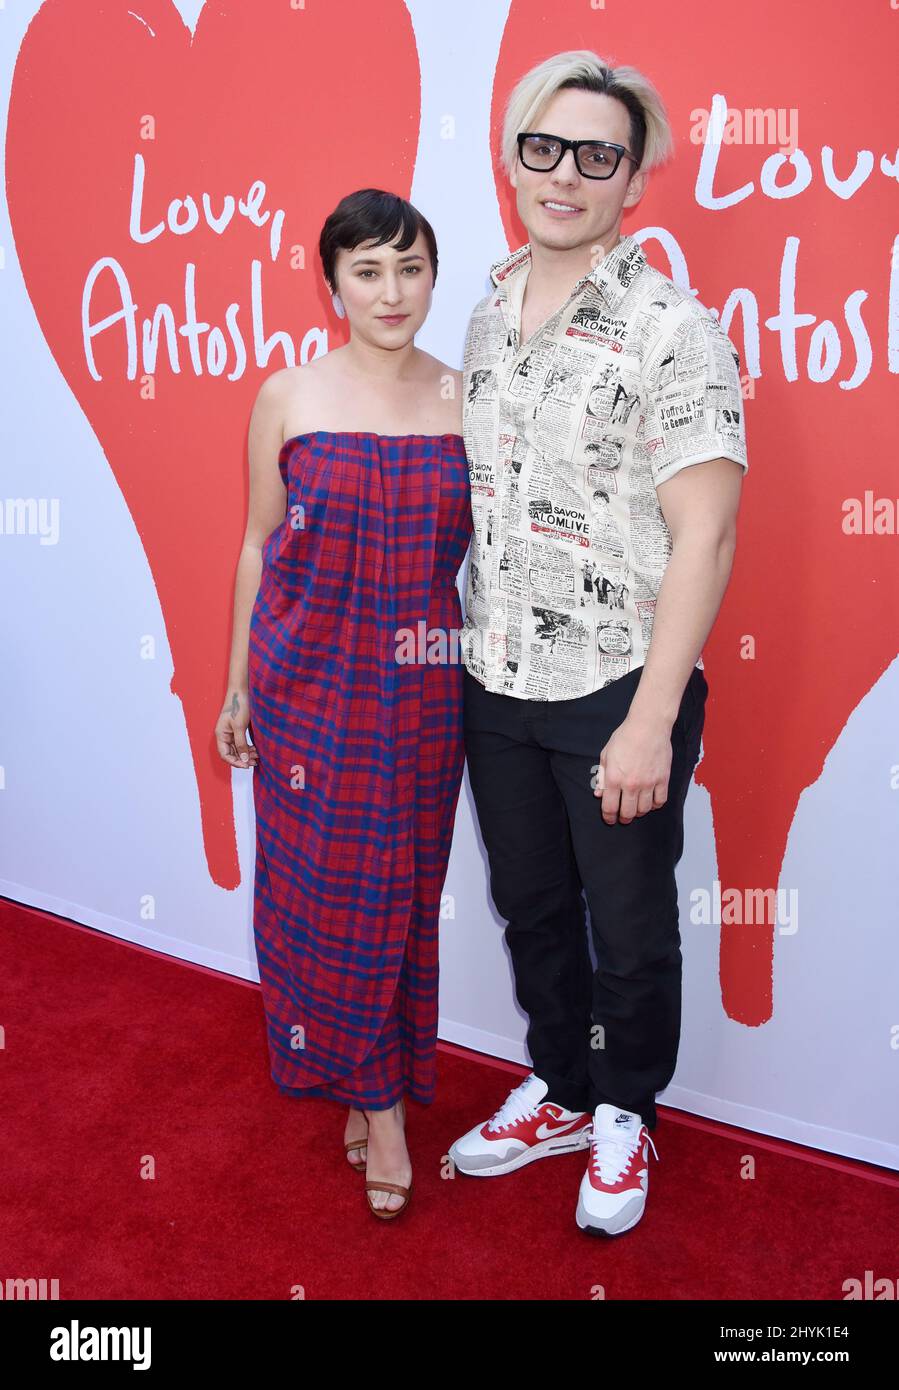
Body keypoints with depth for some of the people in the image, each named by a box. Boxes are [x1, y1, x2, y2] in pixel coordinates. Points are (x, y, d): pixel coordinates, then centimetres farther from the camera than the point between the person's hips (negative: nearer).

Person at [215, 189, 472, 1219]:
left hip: (419, 686, 1)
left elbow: (485, 543, 8)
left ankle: (381, 1084, 31)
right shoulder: (287, 398, -2)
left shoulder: (465, 400, 1)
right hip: (306, 679, -1)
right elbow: (259, 545, 4)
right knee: (324, 887, 6)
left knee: (398, 890, 10)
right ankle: (377, 1093, 28)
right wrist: (238, 682, 6)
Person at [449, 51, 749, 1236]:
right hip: (496, 685, 6)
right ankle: (561, 1093, 42)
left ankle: (626, 1116, 37)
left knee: (630, 927, 11)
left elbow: (704, 538, -17)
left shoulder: (674, 331, -13)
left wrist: (650, 724, -20)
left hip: (618, 693, -6)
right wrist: (465, 648, 12)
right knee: (531, 906, 20)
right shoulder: (487, 317, 7)